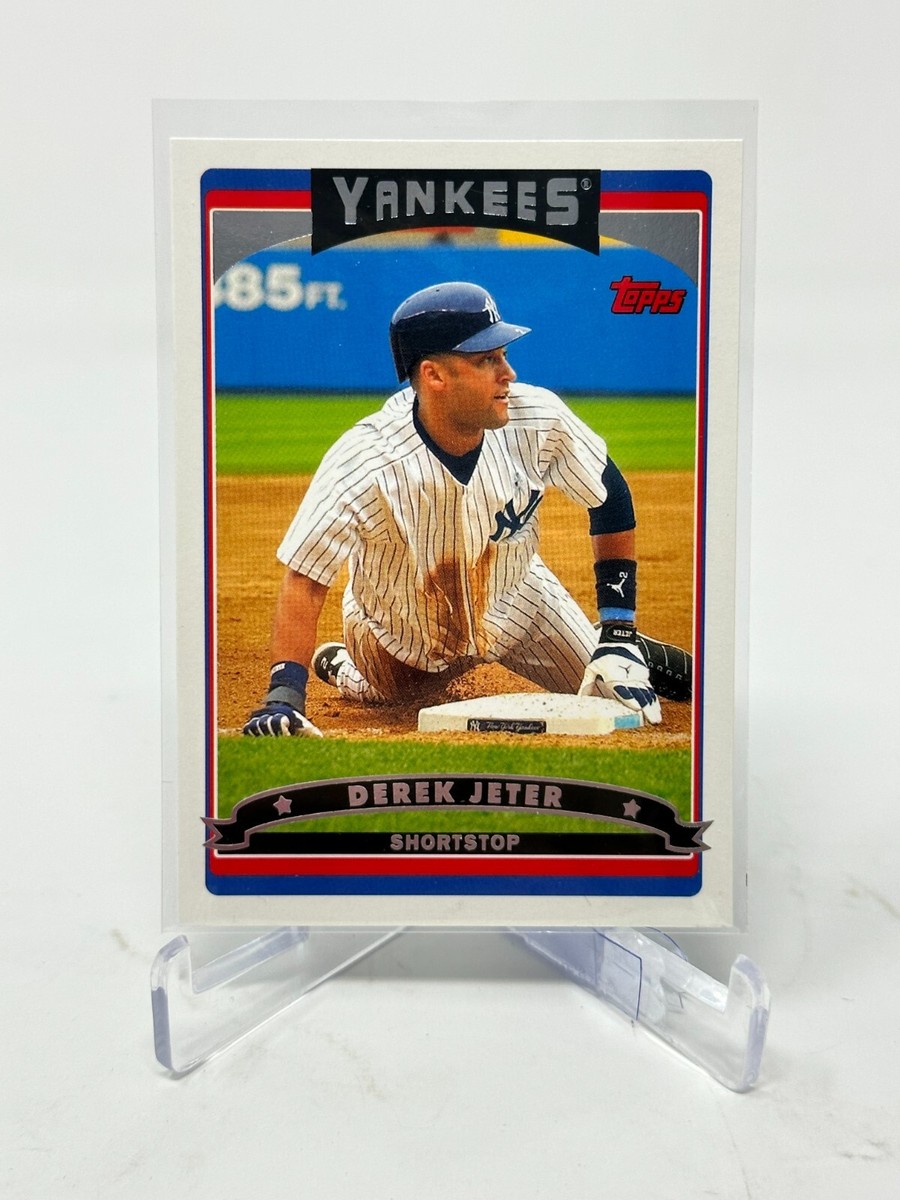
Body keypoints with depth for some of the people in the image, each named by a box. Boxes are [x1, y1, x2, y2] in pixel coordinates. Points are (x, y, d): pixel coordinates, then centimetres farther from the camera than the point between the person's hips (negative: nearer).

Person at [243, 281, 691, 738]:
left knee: (618, 699, 4)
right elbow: (305, 580, -34)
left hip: (516, 601, 3)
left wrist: (617, 632, -15)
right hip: (400, 636, -2)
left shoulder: (538, 419, -26)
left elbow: (611, 500, -11)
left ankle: (627, 646, 39)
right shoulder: (364, 462, -35)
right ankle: (338, 662, 48)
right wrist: (284, 696, -46)